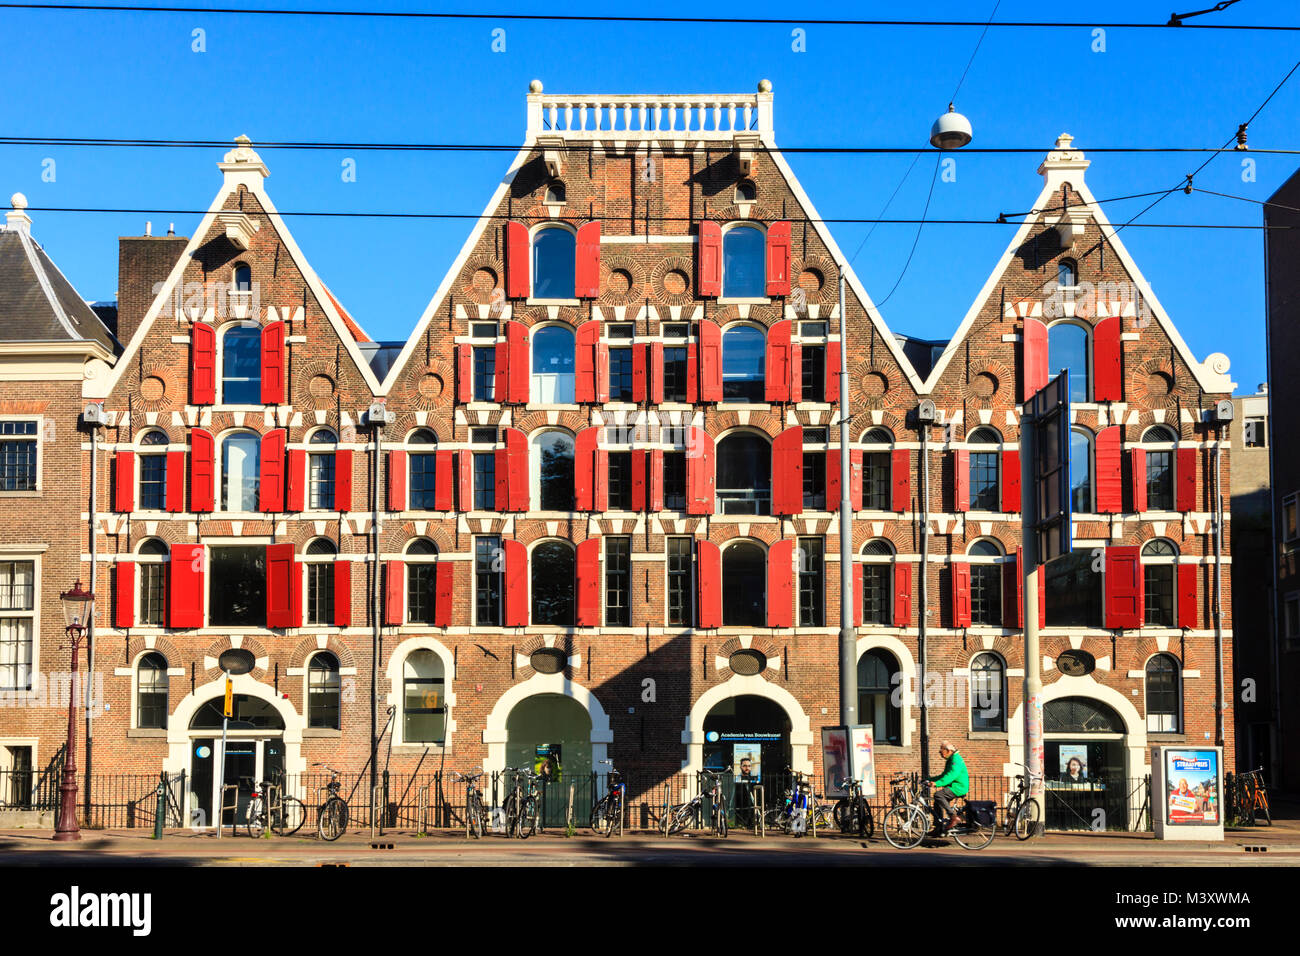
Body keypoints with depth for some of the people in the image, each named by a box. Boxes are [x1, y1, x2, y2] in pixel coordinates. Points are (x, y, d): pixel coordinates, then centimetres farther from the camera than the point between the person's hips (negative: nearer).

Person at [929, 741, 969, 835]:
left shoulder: (956, 759, -15)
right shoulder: (950, 760, 19)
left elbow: (951, 775, -29)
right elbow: (944, 775, 26)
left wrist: (937, 783, -39)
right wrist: (930, 779, 16)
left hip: (958, 788, -11)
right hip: (954, 787, 11)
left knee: (938, 794, -26)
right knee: (938, 803, 8)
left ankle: (953, 817, -21)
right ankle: (939, 829, 10)